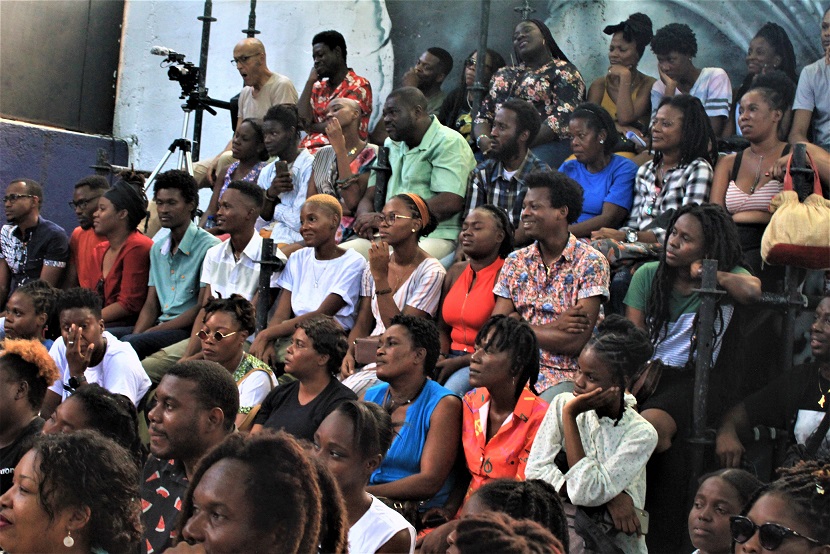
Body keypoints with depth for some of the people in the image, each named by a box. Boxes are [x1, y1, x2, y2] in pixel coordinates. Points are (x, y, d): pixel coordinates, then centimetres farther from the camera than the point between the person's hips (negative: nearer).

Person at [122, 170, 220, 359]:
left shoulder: (208, 247, -8)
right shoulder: (157, 249, 19)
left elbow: (202, 309, -12)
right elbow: (151, 304, 16)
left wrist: (150, 333, -15)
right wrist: (136, 335, -6)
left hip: (190, 330, -7)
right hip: (161, 326, 7)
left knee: (129, 344, -31)